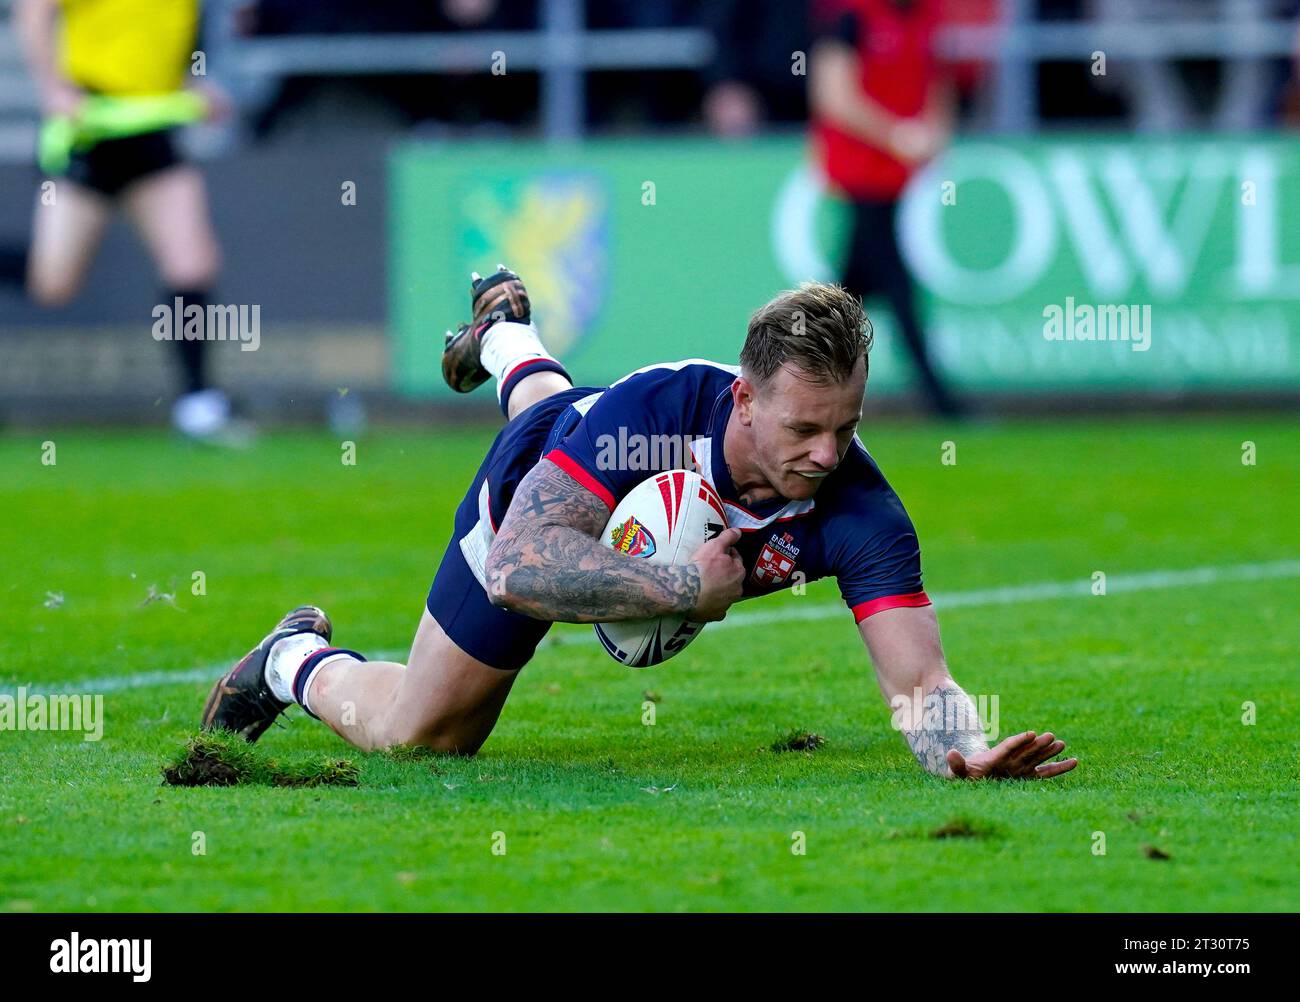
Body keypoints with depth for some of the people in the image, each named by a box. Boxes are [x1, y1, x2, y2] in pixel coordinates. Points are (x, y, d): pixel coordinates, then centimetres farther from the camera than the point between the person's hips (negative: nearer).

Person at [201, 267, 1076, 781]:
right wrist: (685, 589, -58)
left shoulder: (858, 509, -45)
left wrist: (964, 751, -73)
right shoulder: (658, 405, -49)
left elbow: (919, 678, -51)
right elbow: (520, 567, -53)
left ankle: (505, 339, 74)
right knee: (415, 735, 10)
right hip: (531, 502, -4)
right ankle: (300, 663, 40)